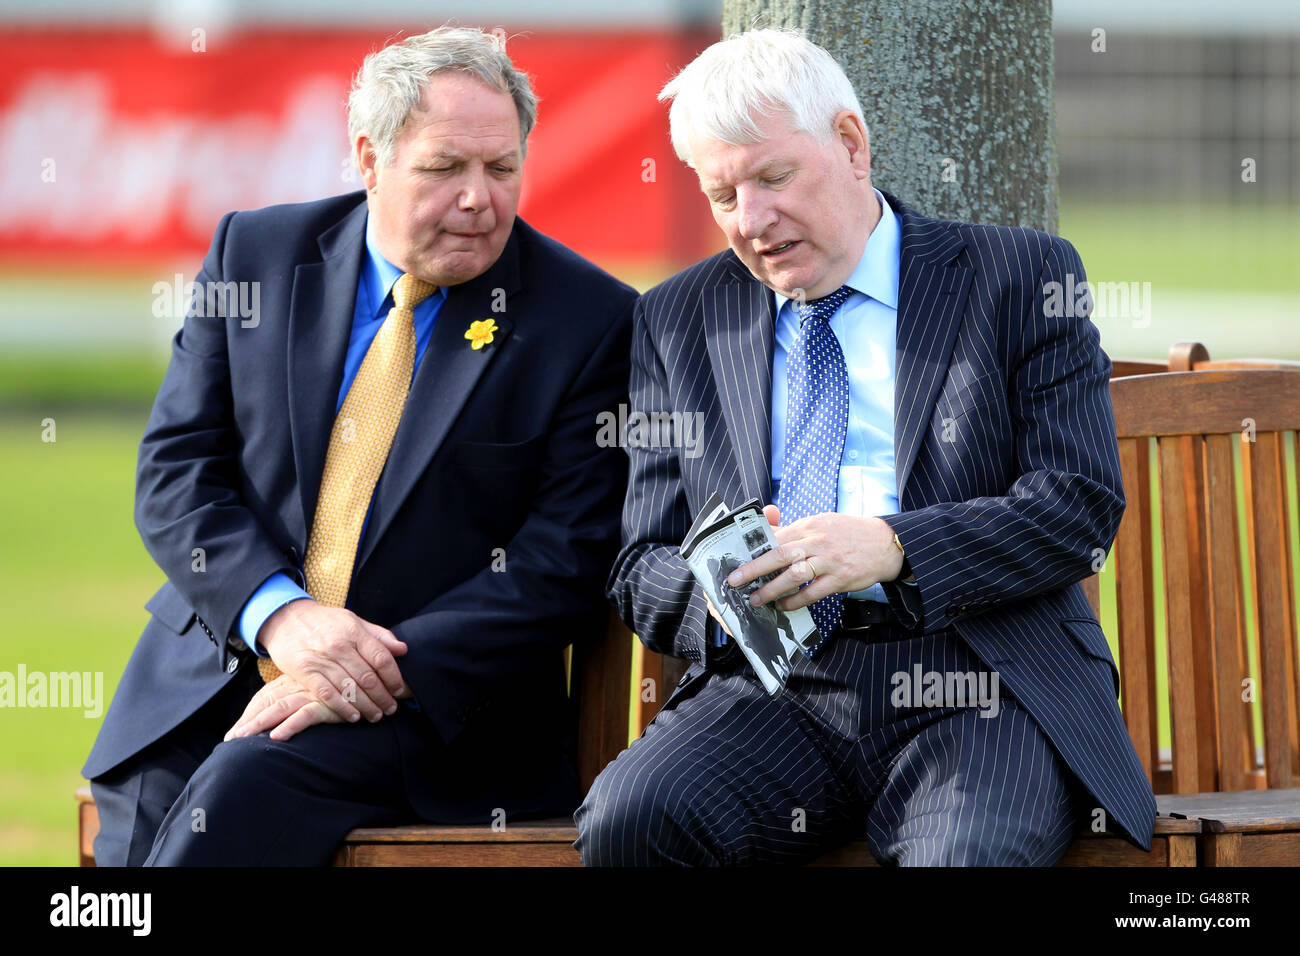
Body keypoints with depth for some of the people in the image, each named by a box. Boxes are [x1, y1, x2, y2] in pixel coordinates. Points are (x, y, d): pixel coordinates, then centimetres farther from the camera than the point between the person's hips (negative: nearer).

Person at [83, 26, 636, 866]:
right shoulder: (258, 254, 8)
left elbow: (566, 563, -7)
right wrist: (278, 614, -14)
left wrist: (389, 673, -19)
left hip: (428, 698, -2)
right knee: (139, 826, -26)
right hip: (220, 665, 3)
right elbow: (176, 469, 5)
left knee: (242, 792, -30)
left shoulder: (590, 323, -2)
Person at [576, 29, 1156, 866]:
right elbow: (644, 572, 15)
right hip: (776, 694, 3)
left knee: (968, 853, -36)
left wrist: (893, 547, -17)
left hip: (980, 693, -3)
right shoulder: (678, 320, 18)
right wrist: (723, 590, -10)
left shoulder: (1020, 280, 8)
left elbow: (1082, 506, -2)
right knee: (626, 817, -28)